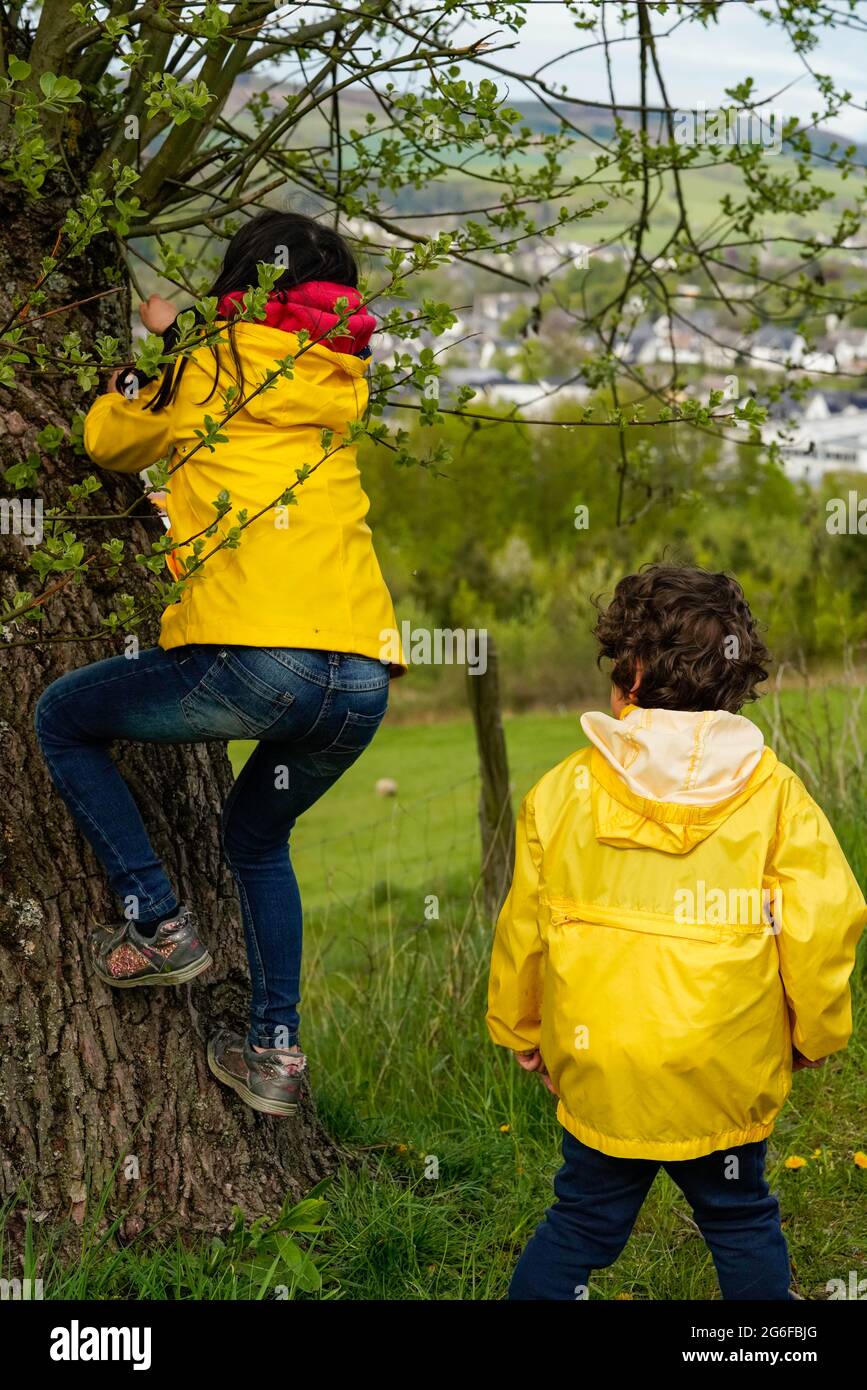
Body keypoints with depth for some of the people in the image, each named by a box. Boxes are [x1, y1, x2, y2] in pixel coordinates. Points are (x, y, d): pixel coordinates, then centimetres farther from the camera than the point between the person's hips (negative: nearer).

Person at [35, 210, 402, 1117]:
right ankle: (277, 1049, 25)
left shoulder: (210, 367, 7)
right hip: (362, 683, 6)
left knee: (63, 719, 19)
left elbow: (109, 442, 25)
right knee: (256, 834, 31)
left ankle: (159, 925, 12)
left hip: (253, 660, -6)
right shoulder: (343, 385, 18)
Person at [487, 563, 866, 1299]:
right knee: (741, 1224, 17)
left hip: (597, 1072, 1)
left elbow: (523, 928, 2)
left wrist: (520, 1030, 19)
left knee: (581, 1224, 16)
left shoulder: (563, 791, -5)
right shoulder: (774, 795, -8)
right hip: (725, 1075, -1)